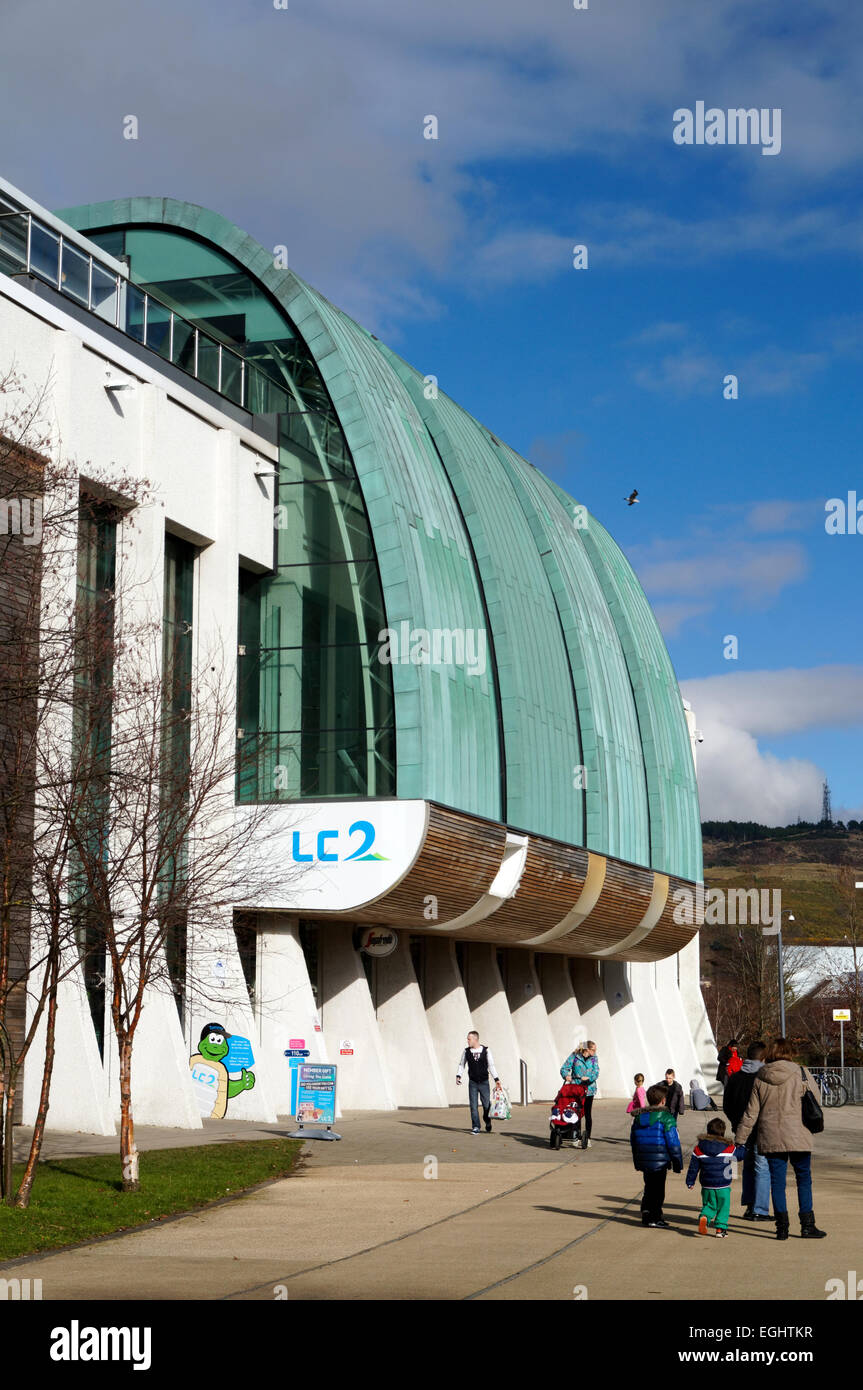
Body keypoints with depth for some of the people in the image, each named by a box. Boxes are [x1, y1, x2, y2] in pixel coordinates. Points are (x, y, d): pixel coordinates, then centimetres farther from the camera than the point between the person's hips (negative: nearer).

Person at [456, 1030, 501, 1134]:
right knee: (473, 1106, -4)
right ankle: (476, 1127, 1)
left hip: (484, 1083, -1)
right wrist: (458, 1076, -4)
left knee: (487, 1105, 0)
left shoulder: (486, 1051, 0)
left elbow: (491, 1065, 3)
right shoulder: (466, 1051, 4)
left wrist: (496, 1079, -2)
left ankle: (488, 1126, 21)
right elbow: (462, 1065, 11)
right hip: (472, 1083, 1)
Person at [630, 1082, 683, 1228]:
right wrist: (678, 1163, -4)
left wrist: (637, 1162, 26)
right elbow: (673, 1142, -12)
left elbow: (633, 1140, 17)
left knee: (649, 1188, 19)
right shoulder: (665, 1117, -12)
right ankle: (655, 1218, 3)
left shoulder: (639, 1116, 9)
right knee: (658, 1189, 2)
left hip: (643, 1160, 6)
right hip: (660, 1160, -6)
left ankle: (646, 1214, 18)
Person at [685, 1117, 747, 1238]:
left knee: (709, 1205, 15)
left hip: (707, 1186, 2)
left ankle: (704, 1217, -13)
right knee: (723, 1207, 11)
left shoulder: (698, 1149, -1)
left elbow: (693, 1167, 3)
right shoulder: (729, 1149, -6)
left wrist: (690, 1182, 14)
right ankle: (720, 1228, 6)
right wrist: (740, 1146, 32)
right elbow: (741, 1153, 10)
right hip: (723, 1186, -2)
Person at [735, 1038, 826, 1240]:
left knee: (777, 1180, 7)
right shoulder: (801, 1073, -4)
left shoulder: (759, 1079, 1)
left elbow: (750, 1113, 2)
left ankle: (782, 1226, 5)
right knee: (804, 1178, 10)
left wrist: (740, 1139, 9)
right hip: (798, 1136, -1)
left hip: (771, 1138, 2)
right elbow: (815, 1097, 5)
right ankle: (807, 1225, 9)